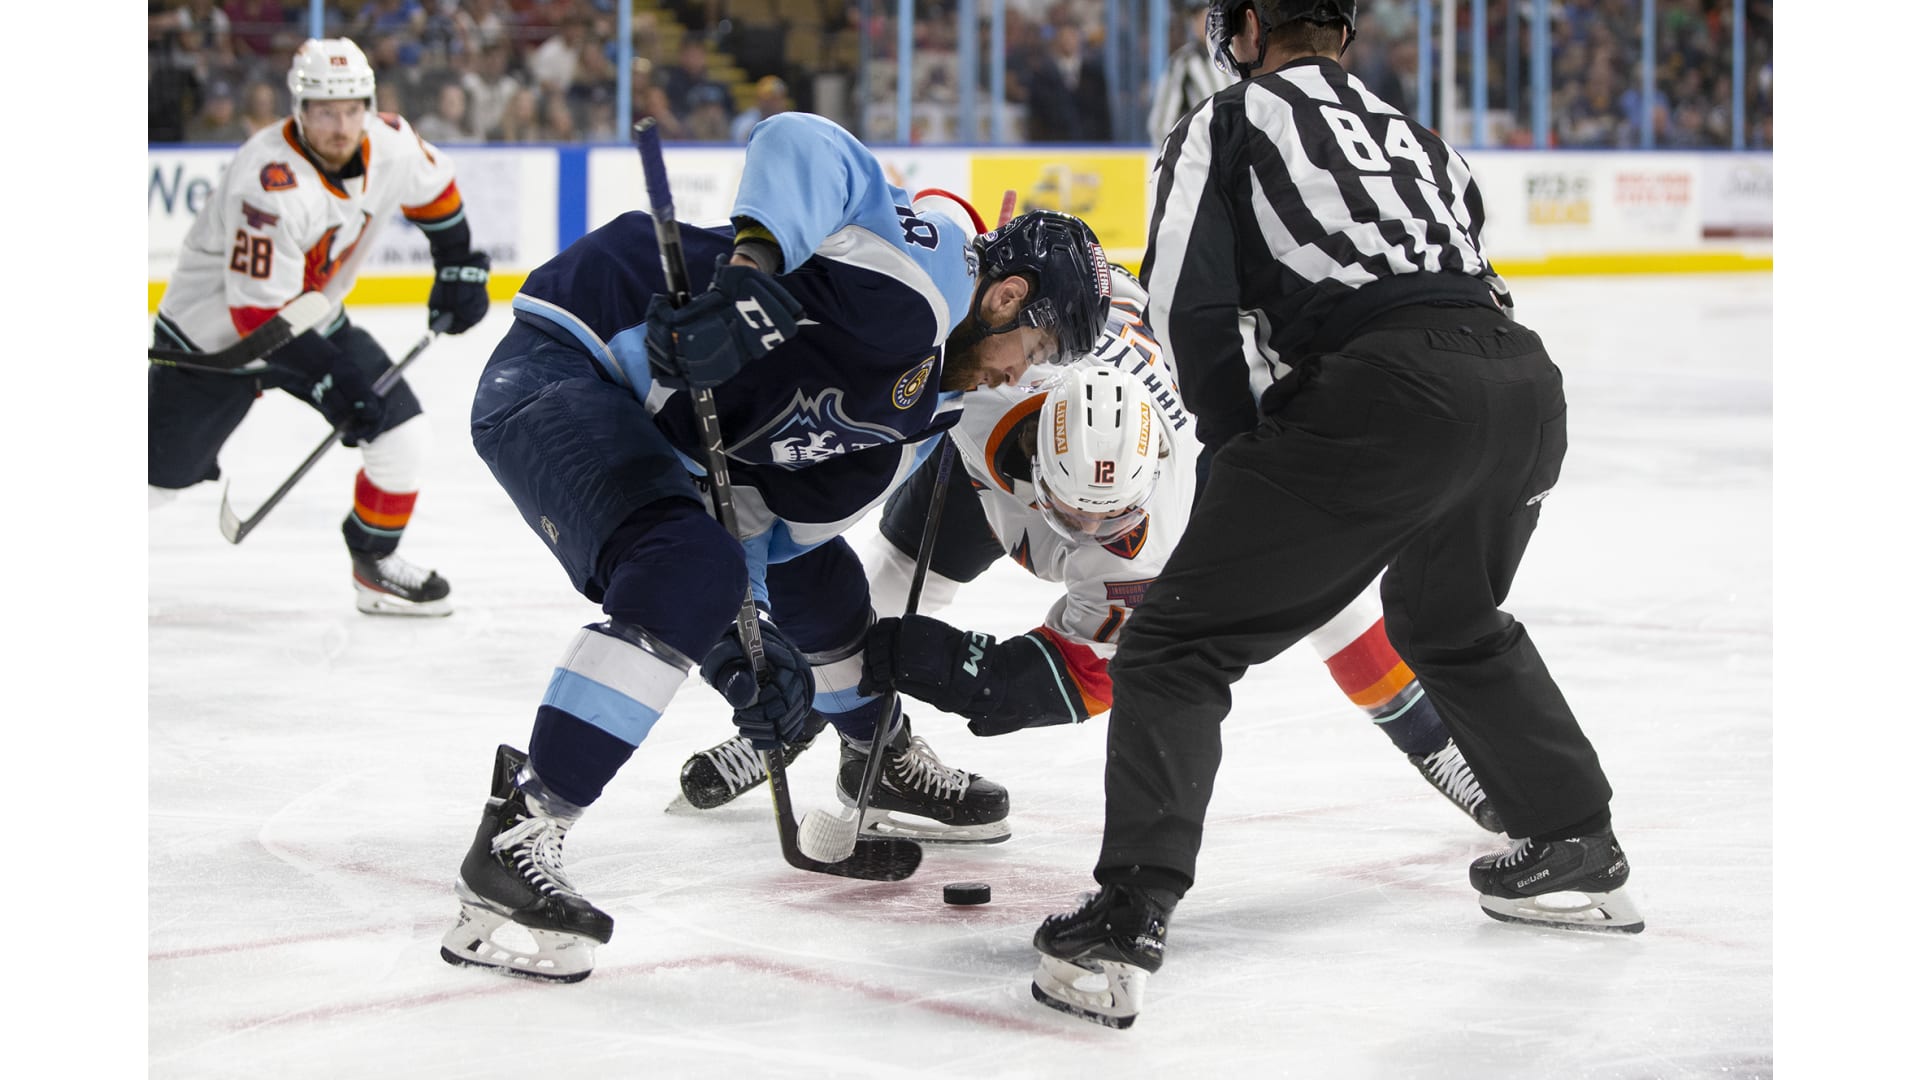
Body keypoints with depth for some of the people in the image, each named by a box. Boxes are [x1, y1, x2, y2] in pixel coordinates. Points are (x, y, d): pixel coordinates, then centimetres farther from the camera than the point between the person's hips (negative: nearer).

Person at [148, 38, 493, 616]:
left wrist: (459, 267, 10)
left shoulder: (388, 145, -16)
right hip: (213, 331, -6)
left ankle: (375, 565, 14)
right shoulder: (270, 186, -36)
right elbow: (258, 313, -34)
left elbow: (433, 188, 10)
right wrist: (330, 380, -35)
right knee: (159, 474, 2)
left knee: (405, 436, -6)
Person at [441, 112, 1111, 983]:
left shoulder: (917, 406, 12)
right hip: (559, 370, -11)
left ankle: (883, 759, 49)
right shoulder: (925, 271, -17)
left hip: (664, 424, 11)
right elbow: (799, 145, -32)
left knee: (813, 573, 21)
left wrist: (756, 644, -3)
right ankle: (515, 840, -31)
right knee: (689, 570, -30)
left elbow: (773, 524, 10)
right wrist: (750, 272, -44)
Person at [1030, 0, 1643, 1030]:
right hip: (1530, 387, 7)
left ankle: (1126, 922, -11)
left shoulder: (1228, 120, 15)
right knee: (1454, 623, 35)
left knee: (1181, 642, 1)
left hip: (1387, 390, -7)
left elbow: (1187, 299, 1)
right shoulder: (1420, 140, 34)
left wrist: (1240, 448, 12)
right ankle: (1579, 854, 42)